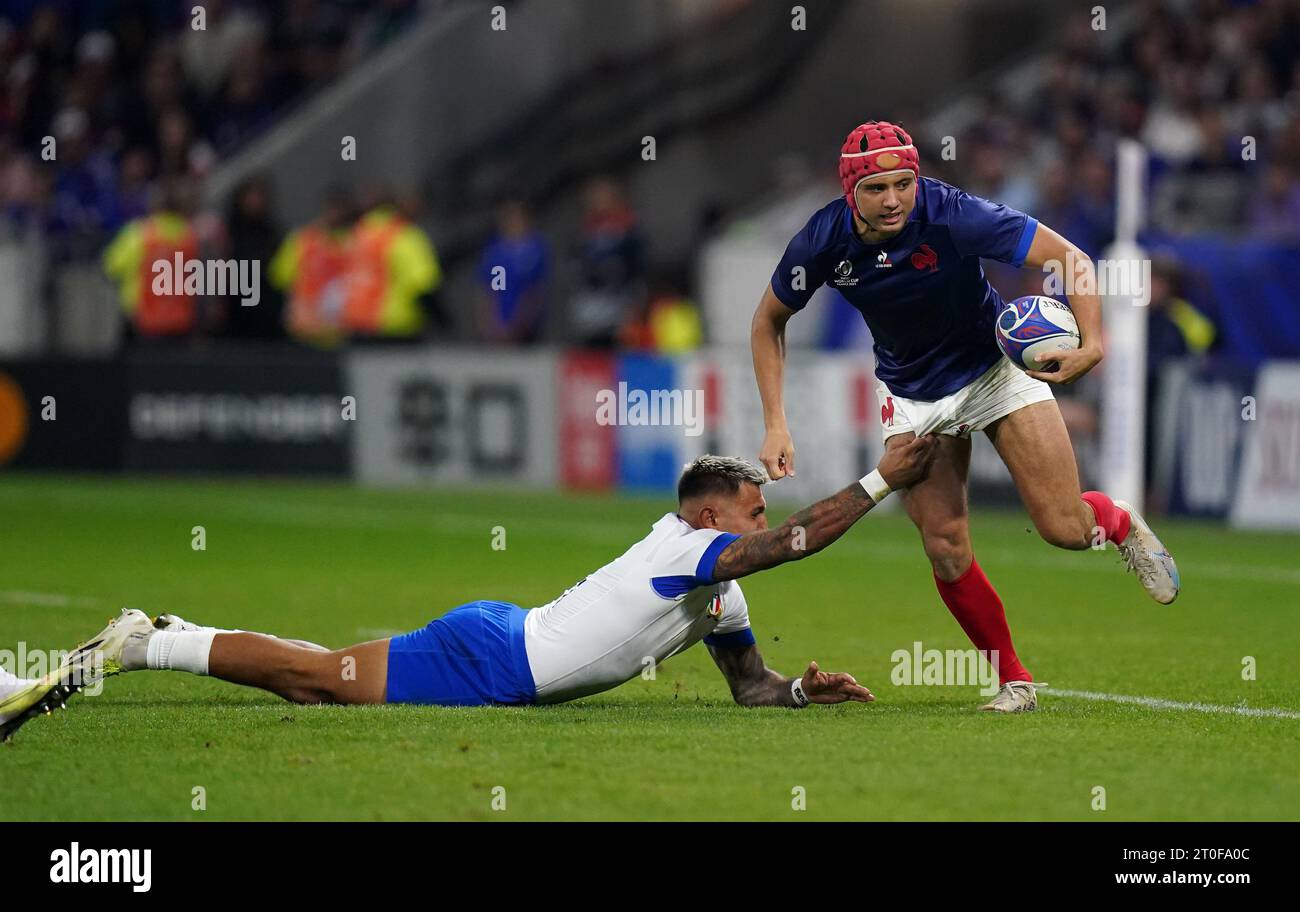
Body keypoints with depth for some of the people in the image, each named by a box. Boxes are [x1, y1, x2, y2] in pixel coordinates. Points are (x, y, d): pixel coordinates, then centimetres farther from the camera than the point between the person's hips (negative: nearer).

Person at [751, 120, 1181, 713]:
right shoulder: (823, 242, -20)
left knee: (1066, 529, -10)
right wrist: (776, 425, -7)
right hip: (910, 394, 2)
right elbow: (769, 321, 0)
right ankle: (1013, 681, 10)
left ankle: (1119, 521, 28)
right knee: (945, 551, -9)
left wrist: (1091, 343, -42)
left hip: (994, 368, -2)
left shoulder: (953, 216, -30)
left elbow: (1071, 258, -25)